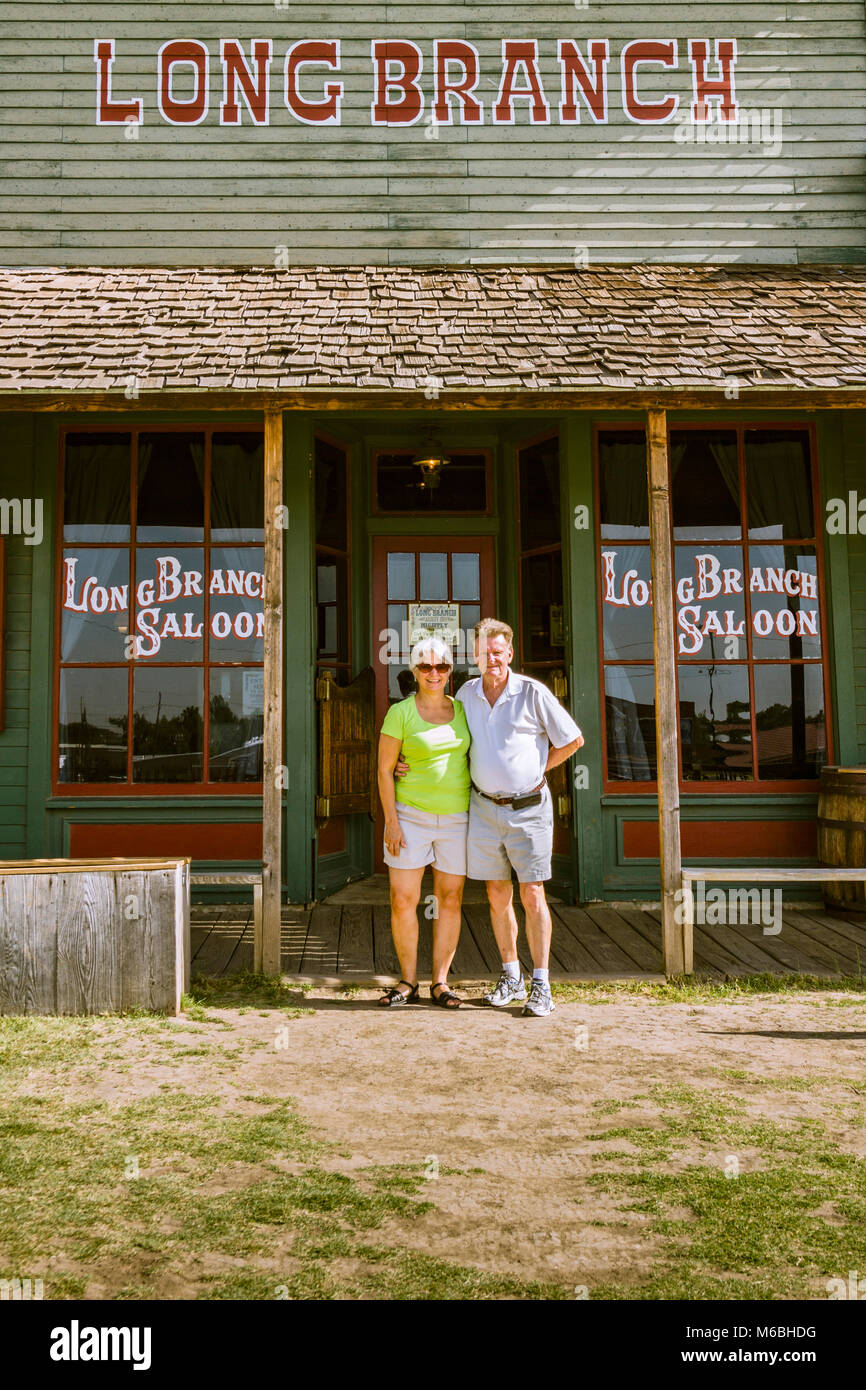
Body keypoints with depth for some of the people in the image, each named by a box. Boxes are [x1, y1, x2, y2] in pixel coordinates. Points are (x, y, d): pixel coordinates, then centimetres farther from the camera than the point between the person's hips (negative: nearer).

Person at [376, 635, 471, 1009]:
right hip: (411, 814, -3)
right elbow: (384, 770, -4)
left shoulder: (461, 710, 7)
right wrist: (391, 821, -11)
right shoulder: (400, 713, -4)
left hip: (457, 818, 3)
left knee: (450, 899, 5)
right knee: (403, 901, -3)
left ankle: (440, 982, 16)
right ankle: (408, 981, 13)